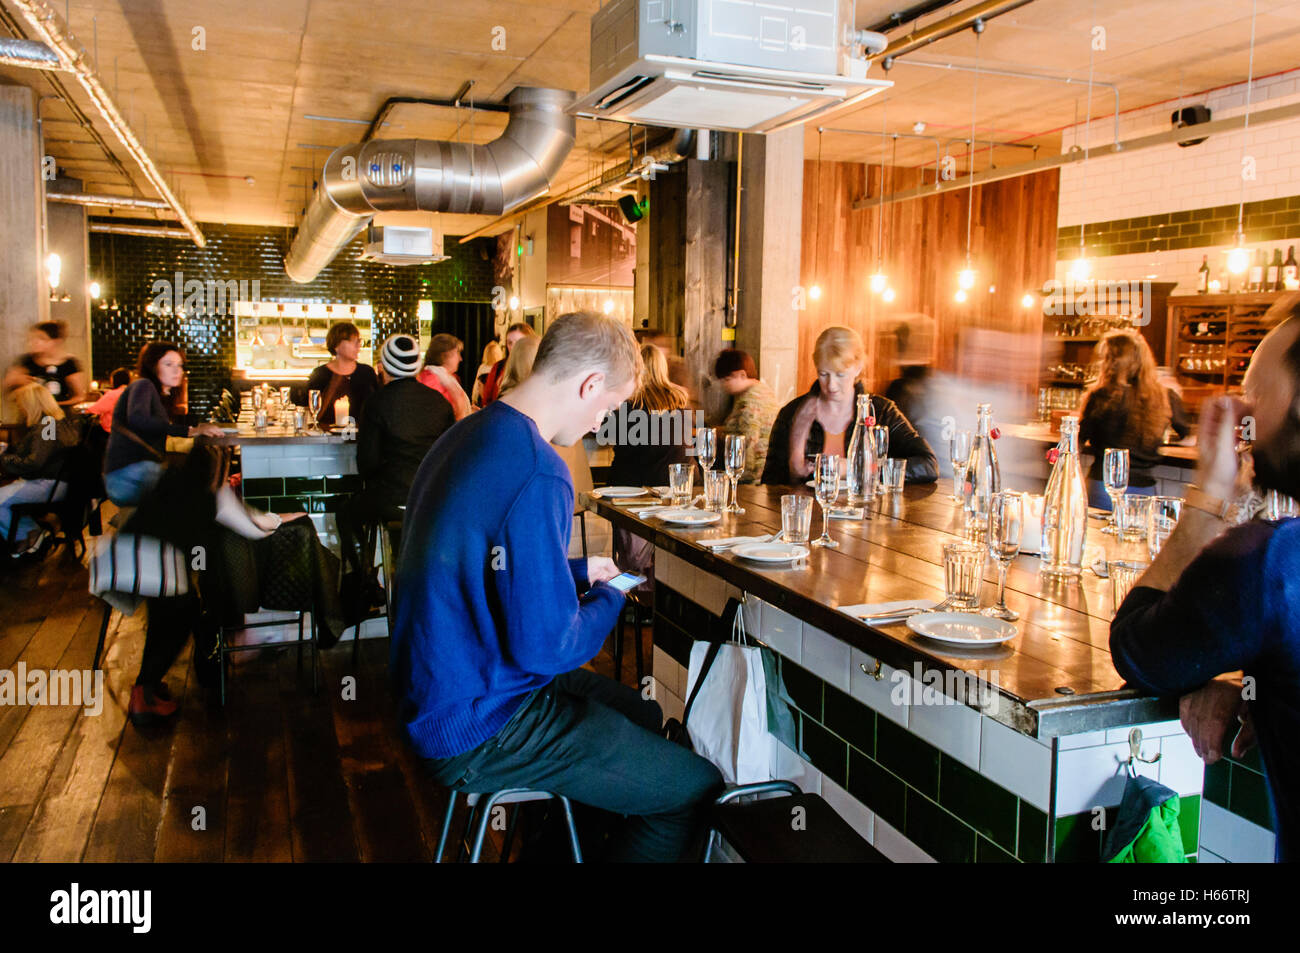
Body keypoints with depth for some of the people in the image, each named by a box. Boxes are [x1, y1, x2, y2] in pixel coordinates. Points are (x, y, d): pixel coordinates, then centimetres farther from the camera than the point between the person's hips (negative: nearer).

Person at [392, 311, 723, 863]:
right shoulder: (536, 474, -26)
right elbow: (546, 646, -25)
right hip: (477, 733, -10)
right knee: (699, 787, -6)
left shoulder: (468, 437, 6)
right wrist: (609, 599, -6)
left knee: (645, 716, 26)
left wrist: (576, 571, 15)